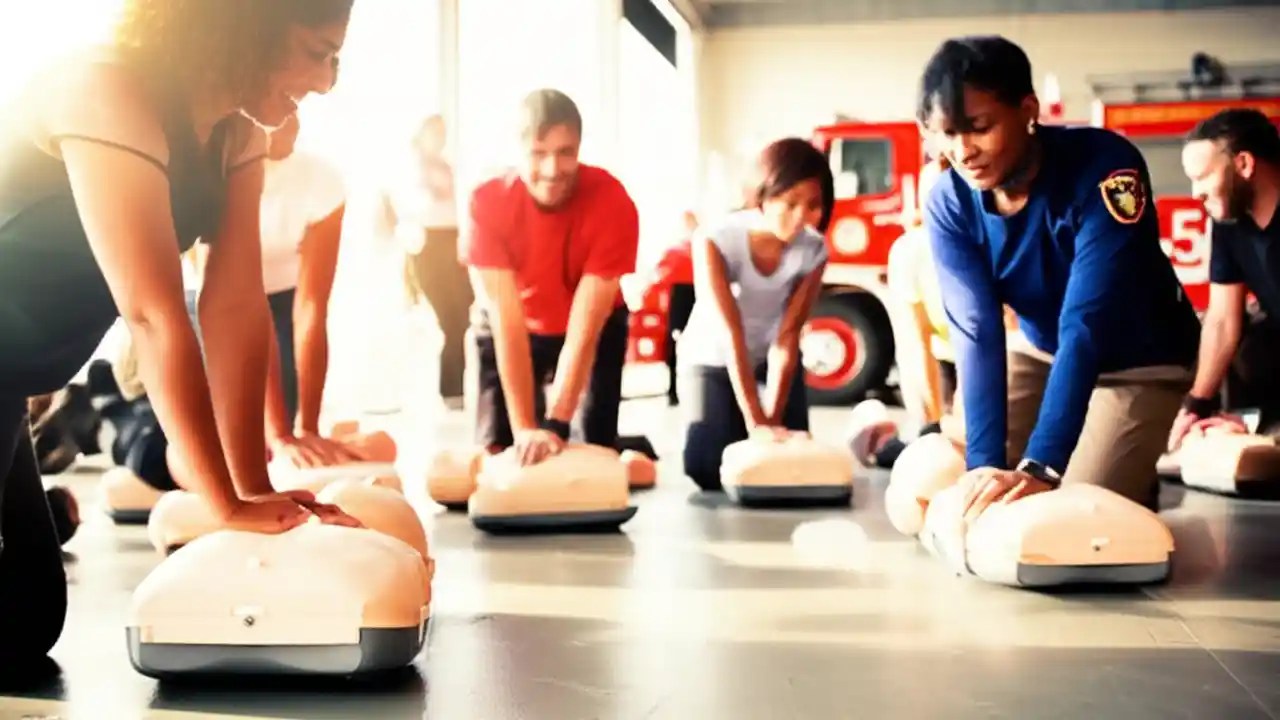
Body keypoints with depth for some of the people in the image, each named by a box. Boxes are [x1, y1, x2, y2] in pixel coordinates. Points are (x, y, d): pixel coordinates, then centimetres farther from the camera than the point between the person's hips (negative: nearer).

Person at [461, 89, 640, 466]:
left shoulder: (612, 203, -32)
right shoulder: (487, 203, -30)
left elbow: (585, 325, -33)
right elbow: (507, 320, -33)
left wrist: (555, 424, -39)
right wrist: (523, 426, -37)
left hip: (594, 327, 0)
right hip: (511, 330, 0)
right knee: (495, 450, -7)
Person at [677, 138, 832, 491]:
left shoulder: (814, 250, -22)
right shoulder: (716, 240, -31)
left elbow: (787, 337, -21)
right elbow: (731, 336, -34)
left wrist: (772, 419, -27)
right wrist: (756, 422, -38)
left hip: (771, 359, 2)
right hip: (712, 358, -2)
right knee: (709, 471, -15)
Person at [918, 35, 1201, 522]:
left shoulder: (1103, 166, -35)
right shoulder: (949, 203, -21)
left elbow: (1086, 326, -40)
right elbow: (976, 333, -25)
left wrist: (1040, 467, -46)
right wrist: (983, 463, -37)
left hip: (1138, 358, -4)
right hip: (1040, 349, 5)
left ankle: (1137, 488, 17)